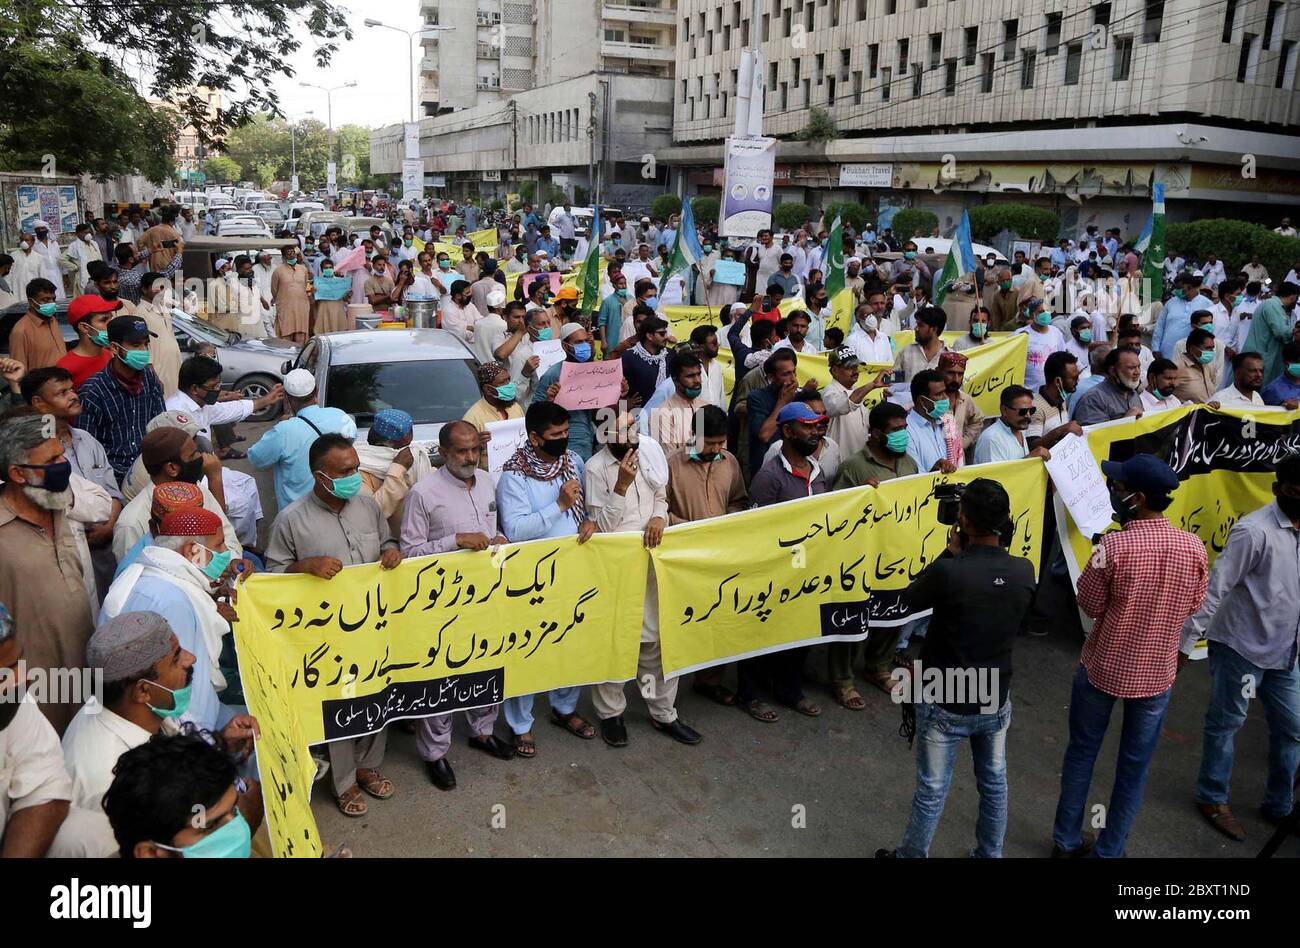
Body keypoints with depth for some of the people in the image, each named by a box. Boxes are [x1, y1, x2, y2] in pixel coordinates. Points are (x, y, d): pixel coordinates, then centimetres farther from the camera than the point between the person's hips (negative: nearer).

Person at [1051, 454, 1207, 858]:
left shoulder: (1113, 546, -24)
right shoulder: (1194, 547, -12)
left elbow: (1089, 605, -11)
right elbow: (1193, 605, 4)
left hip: (1102, 668, -2)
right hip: (1157, 673, 2)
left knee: (1082, 753, 17)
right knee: (1134, 766, 16)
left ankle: (1066, 842, 29)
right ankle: (1109, 851, 28)